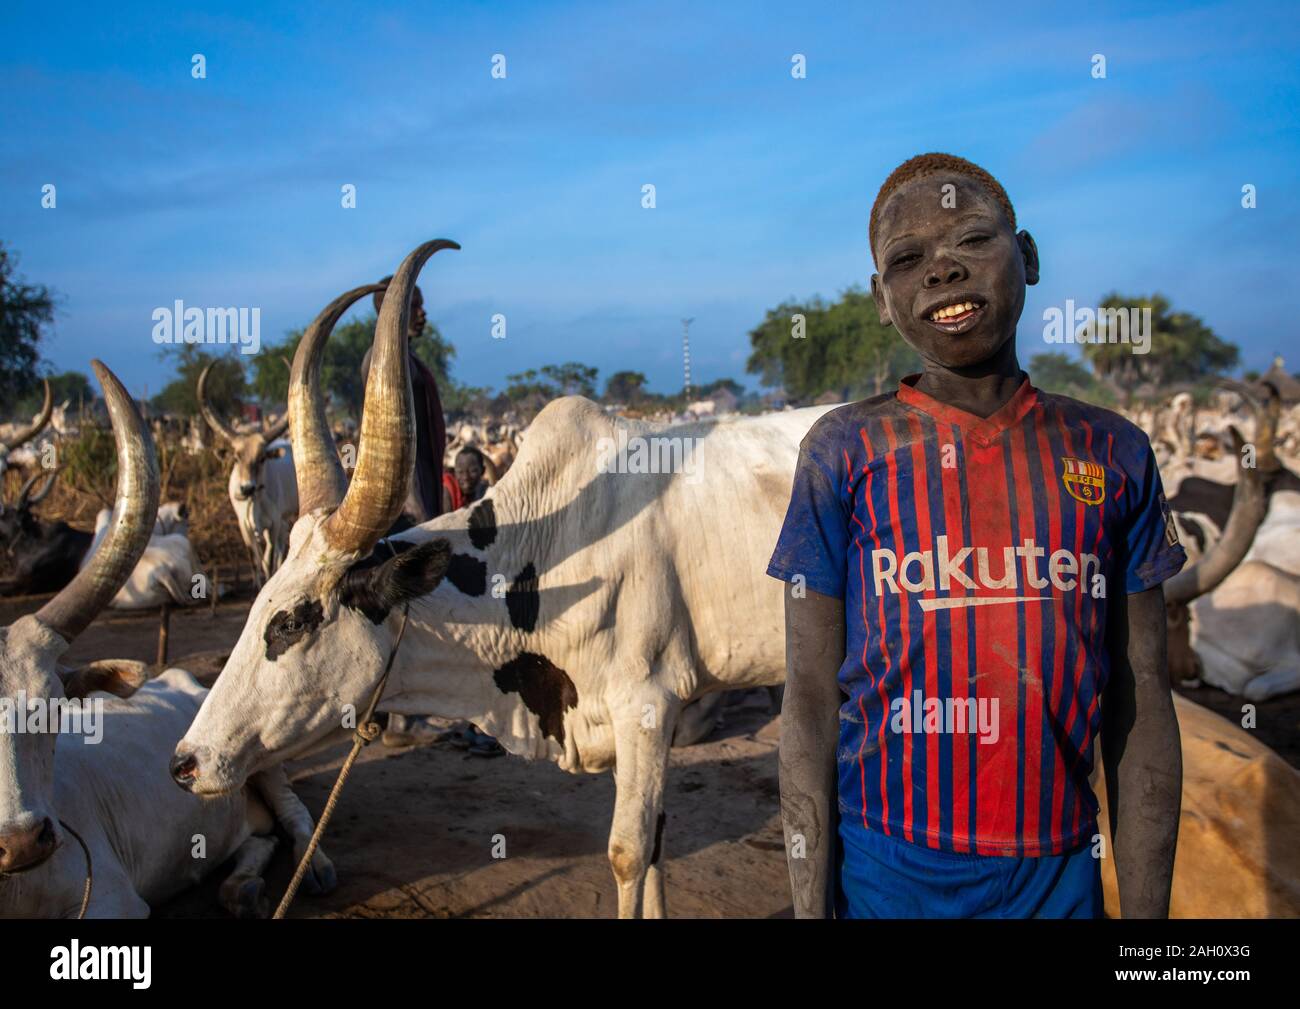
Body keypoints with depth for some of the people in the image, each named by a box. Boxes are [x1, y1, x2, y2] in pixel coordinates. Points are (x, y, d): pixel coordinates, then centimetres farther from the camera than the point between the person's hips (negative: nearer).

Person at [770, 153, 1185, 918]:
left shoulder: (1113, 455, 1)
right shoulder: (845, 454, -4)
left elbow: (1140, 709, 3)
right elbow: (811, 703, -3)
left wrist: (1146, 908, 1)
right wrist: (811, 904, -5)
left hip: (1058, 874, 2)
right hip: (884, 872, -1)